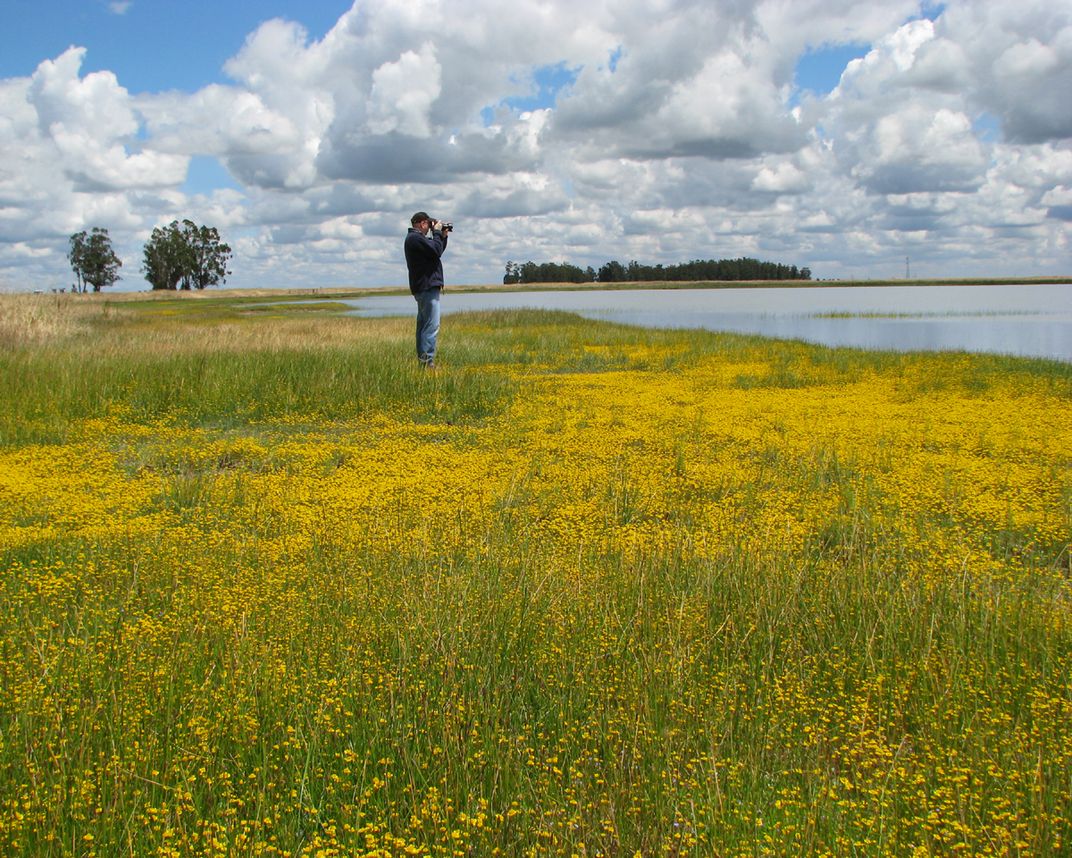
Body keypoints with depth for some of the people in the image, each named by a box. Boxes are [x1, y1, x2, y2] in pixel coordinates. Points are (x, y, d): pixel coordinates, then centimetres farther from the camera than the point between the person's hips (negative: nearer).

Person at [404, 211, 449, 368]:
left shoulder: (414, 238, 20)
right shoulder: (416, 238, -14)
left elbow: (437, 251, 25)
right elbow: (436, 251, -19)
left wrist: (443, 236, 13)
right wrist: (437, 232, -7)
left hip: (422, 287, 11)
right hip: (427, 286, -11)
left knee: (423, 323, 14)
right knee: (432, 325, -15)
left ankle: (421, 358, 18)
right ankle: (427, 361, -20)